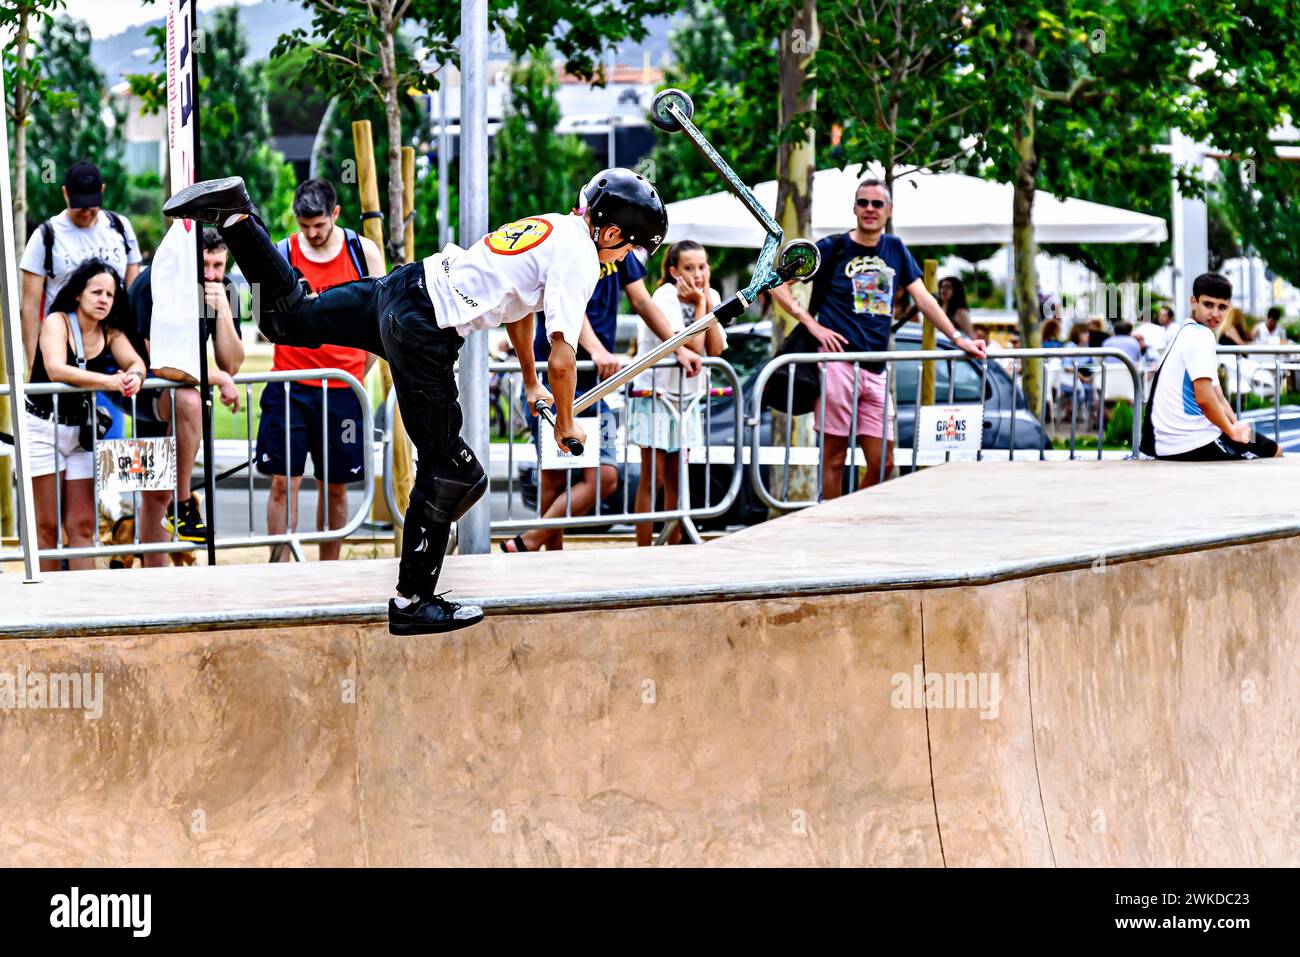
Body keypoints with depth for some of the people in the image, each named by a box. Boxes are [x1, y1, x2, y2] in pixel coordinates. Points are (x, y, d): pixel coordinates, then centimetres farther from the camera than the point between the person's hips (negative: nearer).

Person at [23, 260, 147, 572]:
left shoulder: (111, 332, 5)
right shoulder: (57, 322, -12)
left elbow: (137, 363, -8)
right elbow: (56, 370, -28)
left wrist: (134, 377, -33)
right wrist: (109, 381, -39)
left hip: (81, 430, 5)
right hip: (43, 428, -5)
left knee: (83, 526, 0)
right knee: (47, 526, -4)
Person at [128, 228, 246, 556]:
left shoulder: (224, 290, -5)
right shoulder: (156, 284, -24)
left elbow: (231, 365, -10)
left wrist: (222, 308, -21)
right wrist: (218, 378, -22)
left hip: (165, 394, 7)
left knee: (156, 494, 12)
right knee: (189, 401, -36)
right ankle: (183, 507, -26)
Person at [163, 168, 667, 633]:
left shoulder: (552, 225, 17)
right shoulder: (580, 258, -10)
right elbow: (561, 360, -13)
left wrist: (531, 382, 43)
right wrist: (565, 425, 4)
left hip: (404, 285, 9)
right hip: (423, 334, -9)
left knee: (286, 319, 23)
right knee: (444, 468, -2)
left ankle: (233, 213, 12)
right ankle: (412, 601, 3)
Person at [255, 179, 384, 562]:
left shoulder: (363, 252, 1)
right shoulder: (281, 255, 0)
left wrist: (359, 373, 5)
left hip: (343, 387, 1)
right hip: (290, 384, -1)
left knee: (335, 485, 7)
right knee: (284, 480, -5)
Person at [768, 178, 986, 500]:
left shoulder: (895, 249, 16)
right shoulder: (833, 248, 2)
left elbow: (923, 298, 16)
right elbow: (777, 283, 2)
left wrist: (958, 338, 8)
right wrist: (812, 323, -7)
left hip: (875, 369, 5)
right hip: (838, 361, -5)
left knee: (883, 462, 2)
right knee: (835, 457, -3)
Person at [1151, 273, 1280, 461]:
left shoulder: (1187, 332, 19)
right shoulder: (1201, 335, -12)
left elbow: (1217, 397, 19)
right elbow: (1204, 398, -21)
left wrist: (1236, 426, 3)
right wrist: (1233, 430, -8)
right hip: (1193, 444, -10)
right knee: (1273, 453, -3)